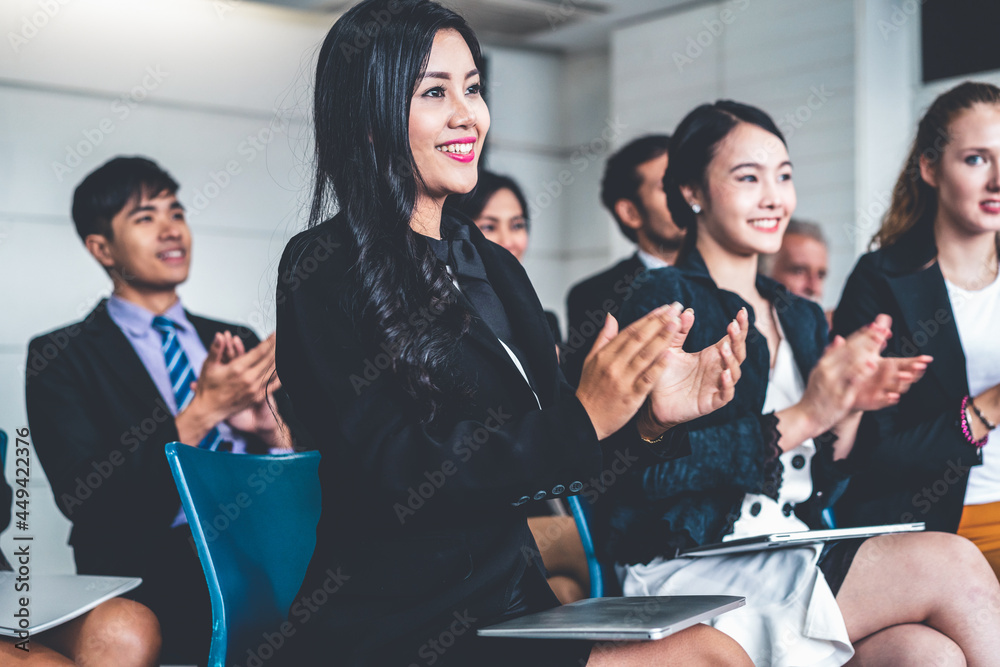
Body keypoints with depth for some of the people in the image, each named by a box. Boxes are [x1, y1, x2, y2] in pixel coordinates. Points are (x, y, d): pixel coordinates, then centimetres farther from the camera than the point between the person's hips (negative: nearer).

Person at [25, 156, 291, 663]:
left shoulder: (235, 343, 20)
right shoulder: (60, 356, 6)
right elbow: (82, 497, -8)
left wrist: (269, 429, -6)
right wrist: (202, 412, -15)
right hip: (149, 583, -4)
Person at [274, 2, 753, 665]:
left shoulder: (495, 267, 15)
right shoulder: (324, 271, -6)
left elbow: (536, 454, 12)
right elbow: (396, 478, -15)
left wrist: (648, 418, -8)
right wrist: (582, 419, -22)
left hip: (514, 604, 7)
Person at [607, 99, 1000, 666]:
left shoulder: (803, 318, 18)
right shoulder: (667, 302, -4)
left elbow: (814, 490, 17)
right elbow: (651, 470, -15)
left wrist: (850, 408, -2)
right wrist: (803, 417, -17)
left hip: (798, 565, 6)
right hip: (693, 576, -6)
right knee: (951, 562, -21)